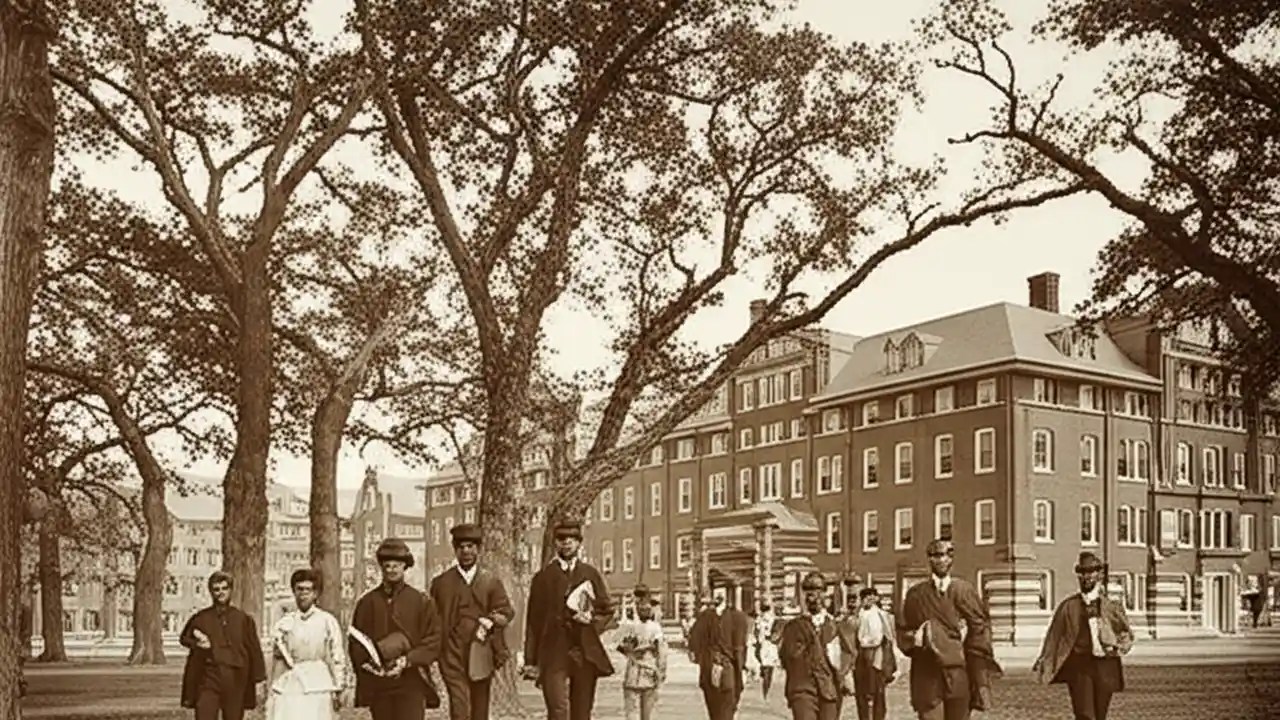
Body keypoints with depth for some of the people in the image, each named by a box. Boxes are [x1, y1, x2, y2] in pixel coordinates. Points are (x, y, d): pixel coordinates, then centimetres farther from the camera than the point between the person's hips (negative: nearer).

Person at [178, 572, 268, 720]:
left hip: (235, 680, 1)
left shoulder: (243, 619, 5)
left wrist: (257, 680, 3)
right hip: (208, 679, -1)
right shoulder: (200, 619, 4)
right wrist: (197, 644, -5)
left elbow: (254, 650, 6)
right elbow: (184, 638, 16)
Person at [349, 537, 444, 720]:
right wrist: (366, 662, -10)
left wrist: (407, 660, -14)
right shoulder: (366, 602, 9)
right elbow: (354, 643, 10)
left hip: (411, 684, -2)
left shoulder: (422, 601, 4)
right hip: (377, 686, 3)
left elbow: (434, 642, -1)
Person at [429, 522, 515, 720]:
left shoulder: (491, 582, 8)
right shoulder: (441, 583, 7)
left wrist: (490, 622, -15)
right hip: (452, 656, -2)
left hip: (481, 656, 2)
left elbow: (506, 611, 2)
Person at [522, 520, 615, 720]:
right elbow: (533, 620, 5)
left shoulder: (592, 575, 12)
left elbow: (607, 610, 16)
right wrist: (530, 660, 1)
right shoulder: (543, 577, 7)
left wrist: (592, 622, -5)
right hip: (554, 654, -2)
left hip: (586, 653, 2)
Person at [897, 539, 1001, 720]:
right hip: (927, 676, 0)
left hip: (959, 674, 0)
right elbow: (903, 632, 16)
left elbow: (979, 631, 2)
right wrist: (915, 638, -9)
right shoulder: (916, 594, 9)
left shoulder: (964, 590, 5)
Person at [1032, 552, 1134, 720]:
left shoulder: (1111, 605, 7)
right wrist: (1044, 663, -6)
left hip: (1105, 666, 2)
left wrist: (1117, 648, -2)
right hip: (1078, 667, -2)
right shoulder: (1068, 606, 4)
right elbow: (1054, 636, 2)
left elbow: (1127, 634, 17)